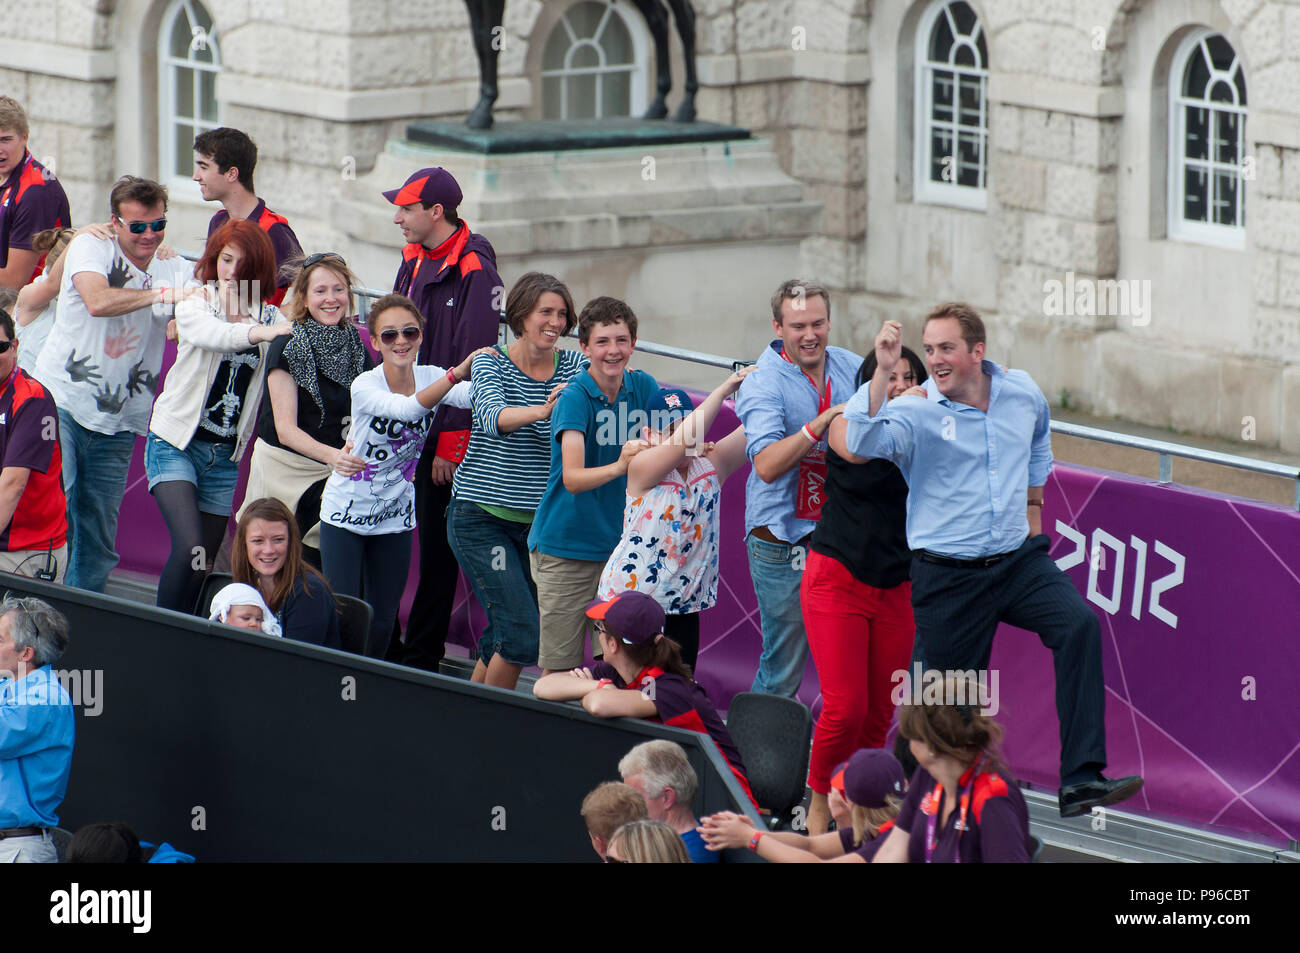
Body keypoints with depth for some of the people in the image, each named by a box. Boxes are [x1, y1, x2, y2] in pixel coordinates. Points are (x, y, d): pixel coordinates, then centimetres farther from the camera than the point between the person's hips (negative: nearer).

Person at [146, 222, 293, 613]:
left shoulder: (269, 317, 6)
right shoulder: (193, 307, -4)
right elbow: (214, 335, -29)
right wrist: (262, 332, -45)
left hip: (225, 456, 4)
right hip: (176, 444, -4)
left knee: (203, 565, 4)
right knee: (189, 547, -20)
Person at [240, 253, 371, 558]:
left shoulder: (356, 349, 8)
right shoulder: (288, 347, -8)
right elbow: (285, 429, -14)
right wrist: (331, 455, -30)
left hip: (333, 475, 4)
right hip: (284, 466, -4)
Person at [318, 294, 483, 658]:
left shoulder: (430, 377, -7)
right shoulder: (365, 386, -19)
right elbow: (408, 408, -39)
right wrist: (457, 373, -52)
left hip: (395, 517, 4)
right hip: (347, 514, -4)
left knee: (382, 623, 6)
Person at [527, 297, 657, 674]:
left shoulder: (643, 388, 1)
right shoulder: (573, 398, -15)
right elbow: (573, 479, -25)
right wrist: (619, 466, -44)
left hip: (619, 542, 4)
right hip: (565, 547, -4)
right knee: (560, 668, -3)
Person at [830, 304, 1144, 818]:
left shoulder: (1023, 393, 4)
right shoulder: (915, 413, -10)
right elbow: (861, 443, -32)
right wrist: (883, 371, -36)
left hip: (1018, 559, 3)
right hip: (947, 576, -3)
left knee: (1079, 624, -22)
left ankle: (1080, 780, -25)